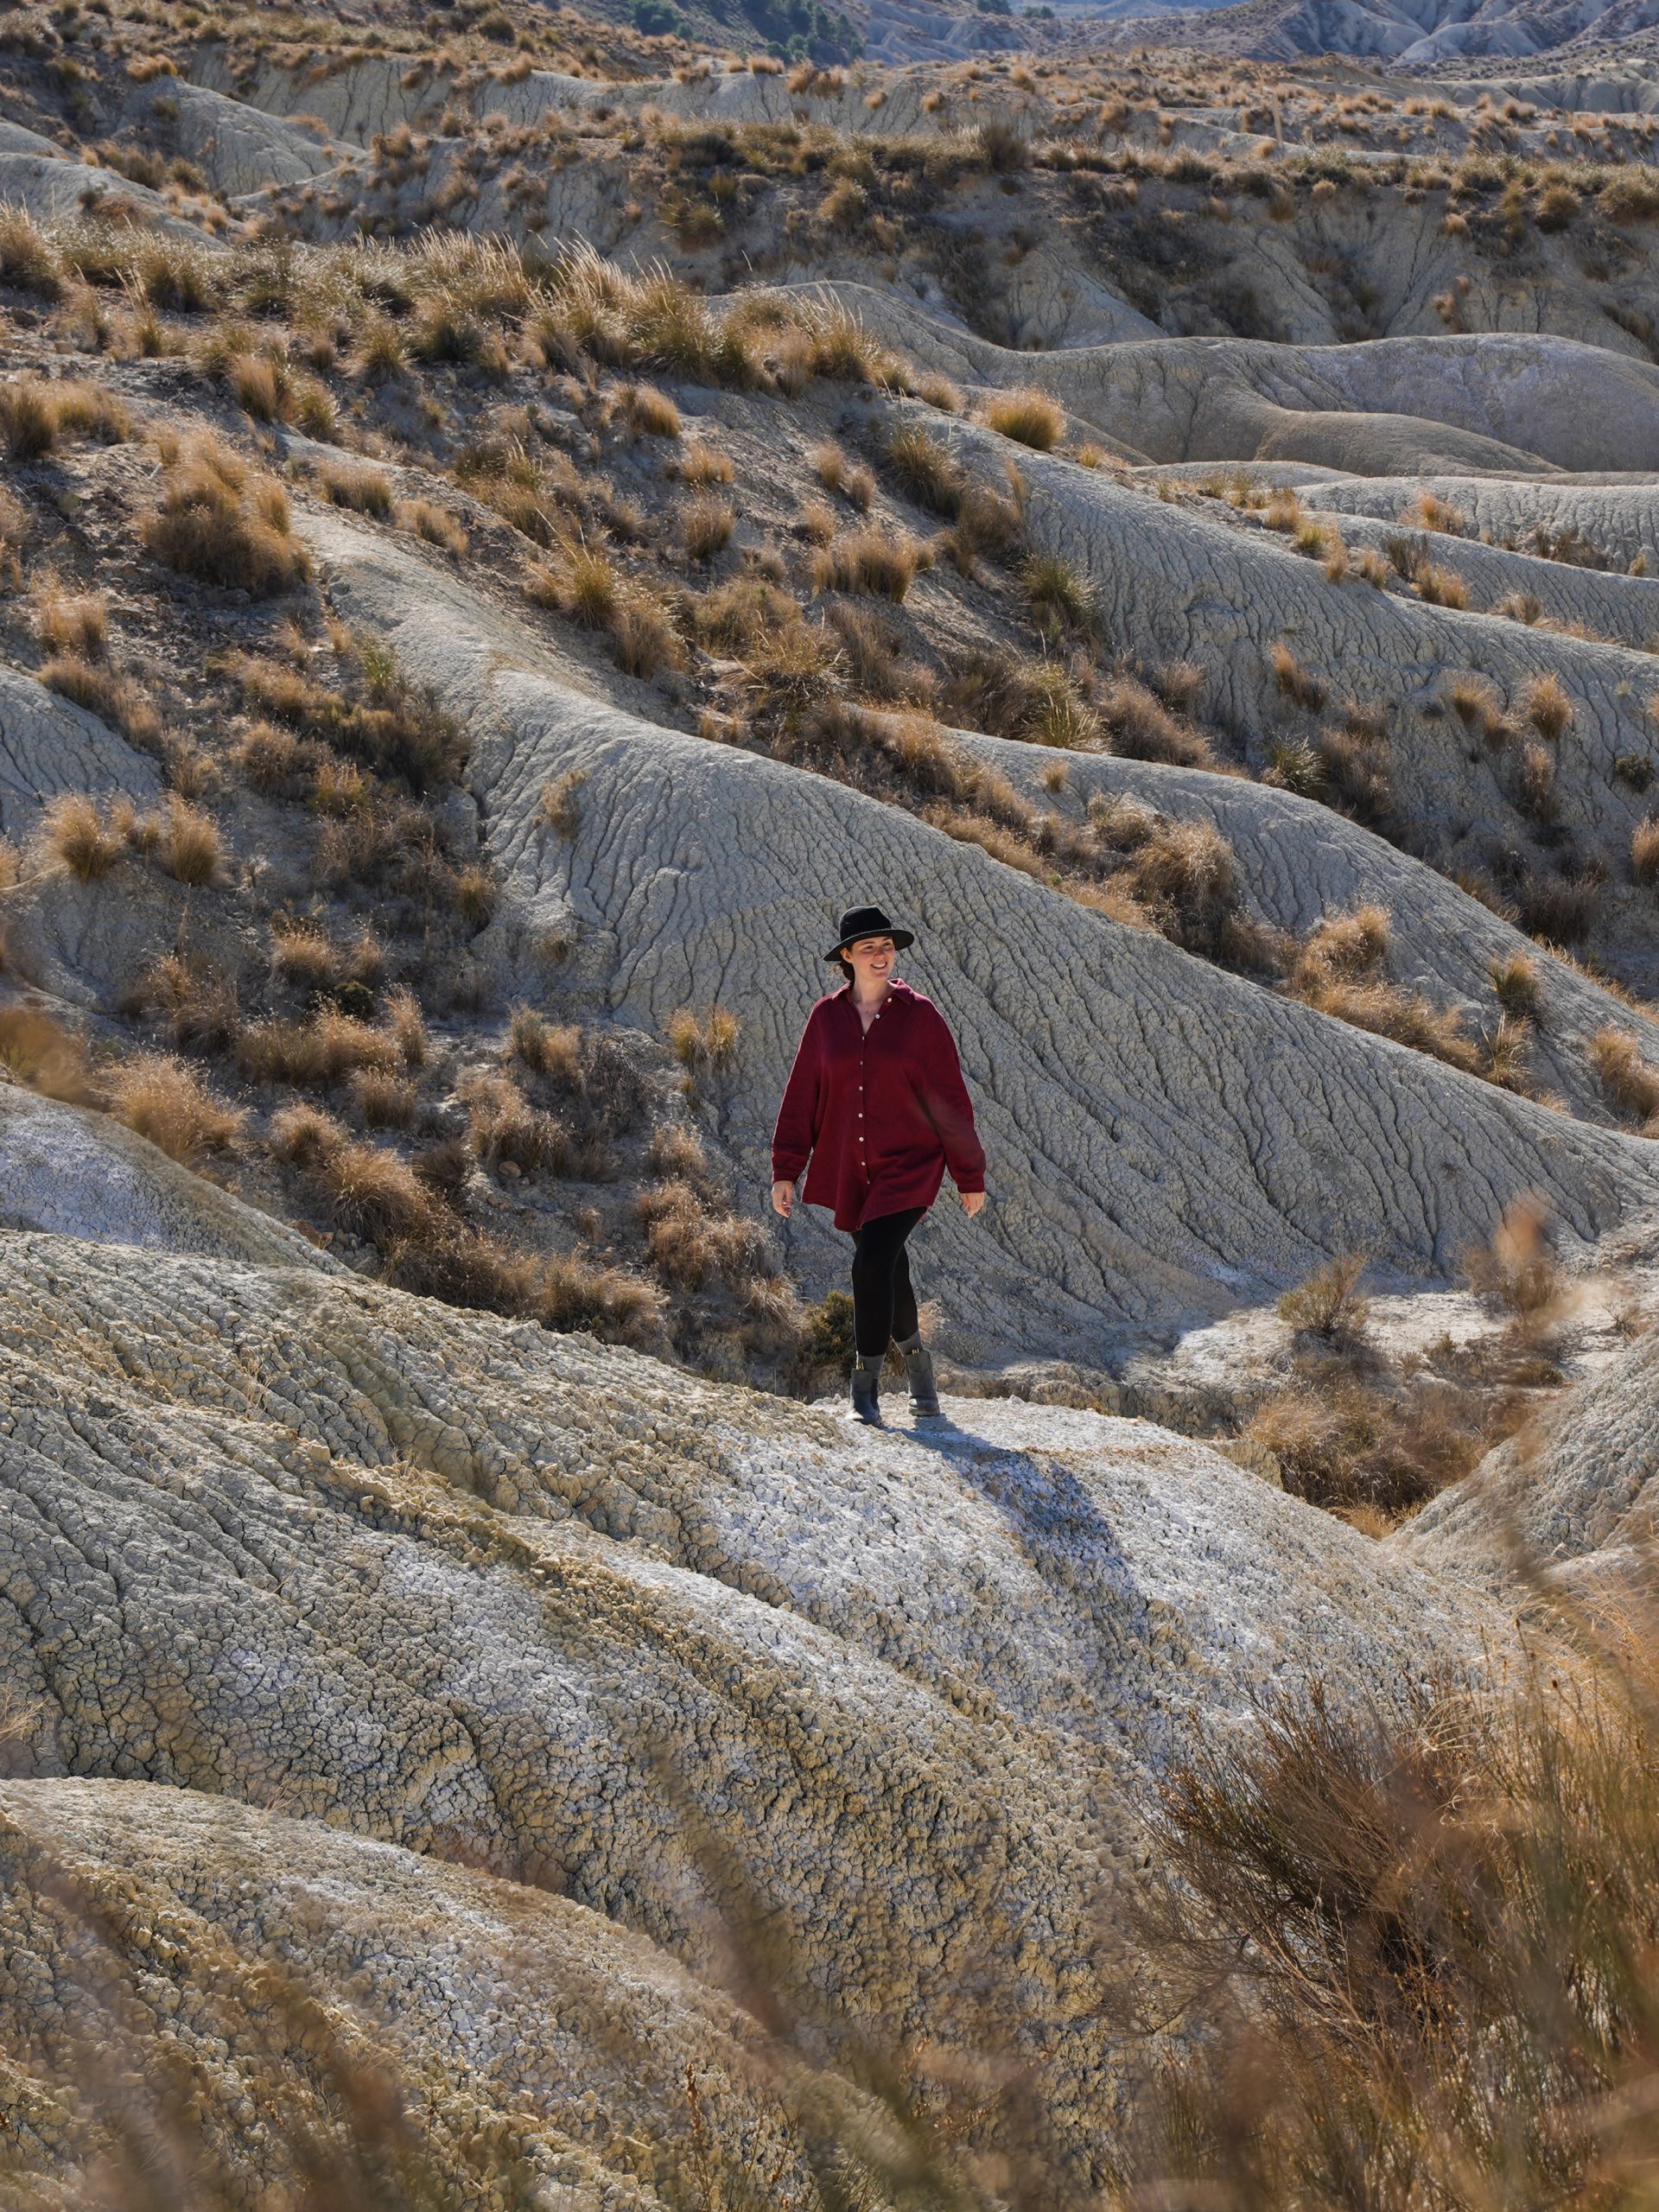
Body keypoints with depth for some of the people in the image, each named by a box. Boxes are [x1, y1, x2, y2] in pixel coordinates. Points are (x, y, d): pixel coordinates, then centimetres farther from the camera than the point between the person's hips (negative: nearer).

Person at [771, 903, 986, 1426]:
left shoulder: (919, 1015, -4)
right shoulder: (827, 1017, 3)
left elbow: (950, 1101, 0)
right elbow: (801, 1098, 7)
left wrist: (971, 1177, 2)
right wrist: (785, 1171, 3)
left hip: (908, 1166, -3)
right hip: (847, 1173, 3)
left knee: (872, 1264, -19)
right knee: (888, 1270, 14)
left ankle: (866, 1382, -9)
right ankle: (916, 1361, 36)